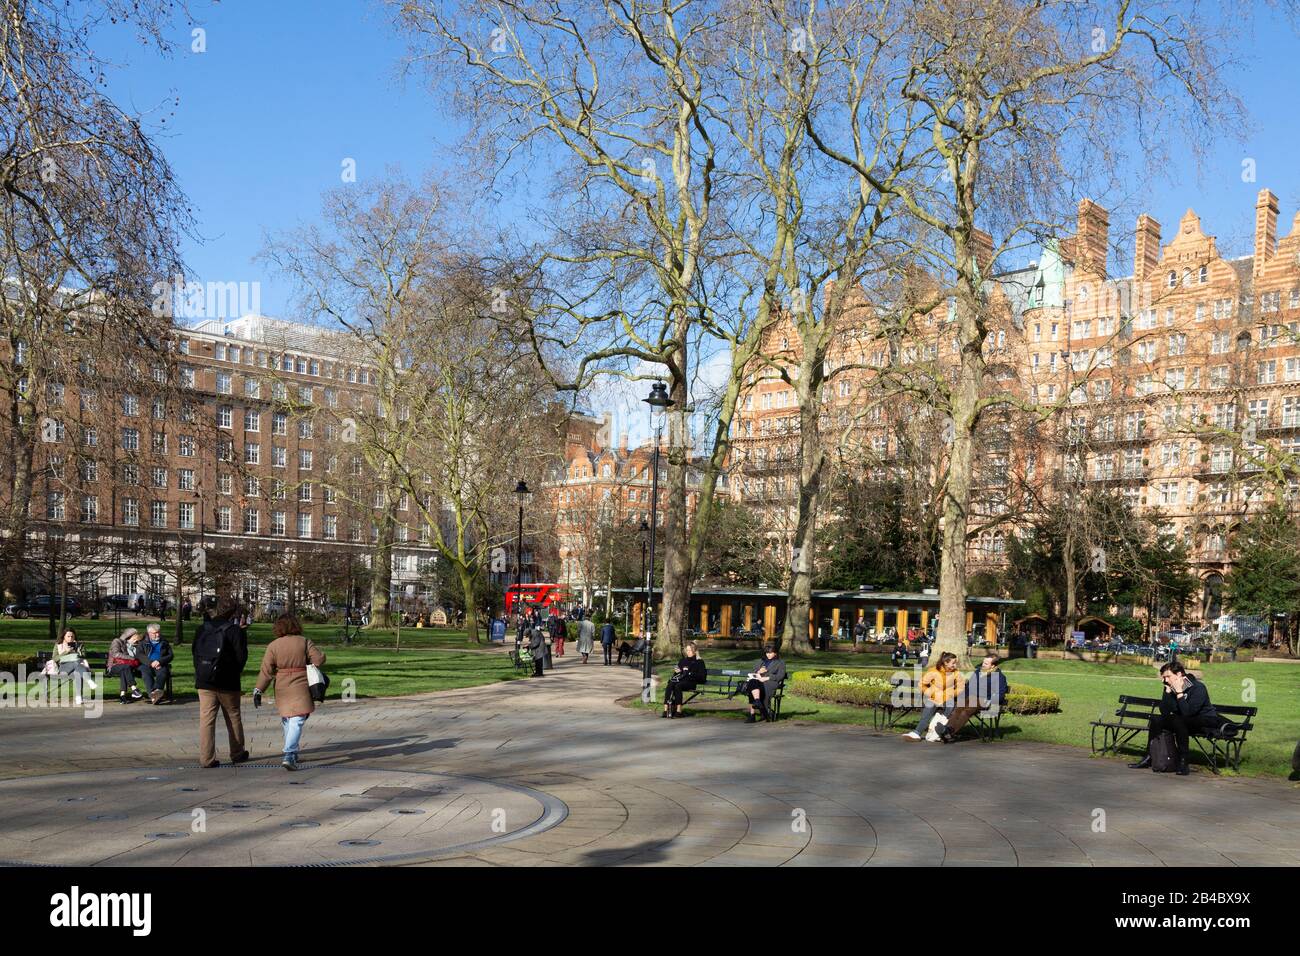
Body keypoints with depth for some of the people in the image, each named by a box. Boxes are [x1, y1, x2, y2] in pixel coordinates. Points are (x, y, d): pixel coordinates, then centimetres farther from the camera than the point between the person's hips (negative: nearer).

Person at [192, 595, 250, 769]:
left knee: (206, 718, 4)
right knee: (233, 717, 13)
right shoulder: (235, 631, -11)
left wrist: (199, 673, 16)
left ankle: (206, 758, -1)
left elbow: (194, 651, 10)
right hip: (227, 683, -3)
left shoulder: (202, 628, 5)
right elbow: (241, 657, -13)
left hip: (204, 682, 3)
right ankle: (237, 754, 24)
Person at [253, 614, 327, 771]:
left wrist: (258, 690, -3)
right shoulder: (304, 642, -4)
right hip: (301, 689, -2)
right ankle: (289, 756, -20)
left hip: (282, 690, 2)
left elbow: (266, 671, -6)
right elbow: (320, 659, -7)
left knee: (287, 720, 19)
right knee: (297, 722, -5)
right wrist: (306, 664, 14)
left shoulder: (273, 646, -3)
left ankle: (293, 754, 29)